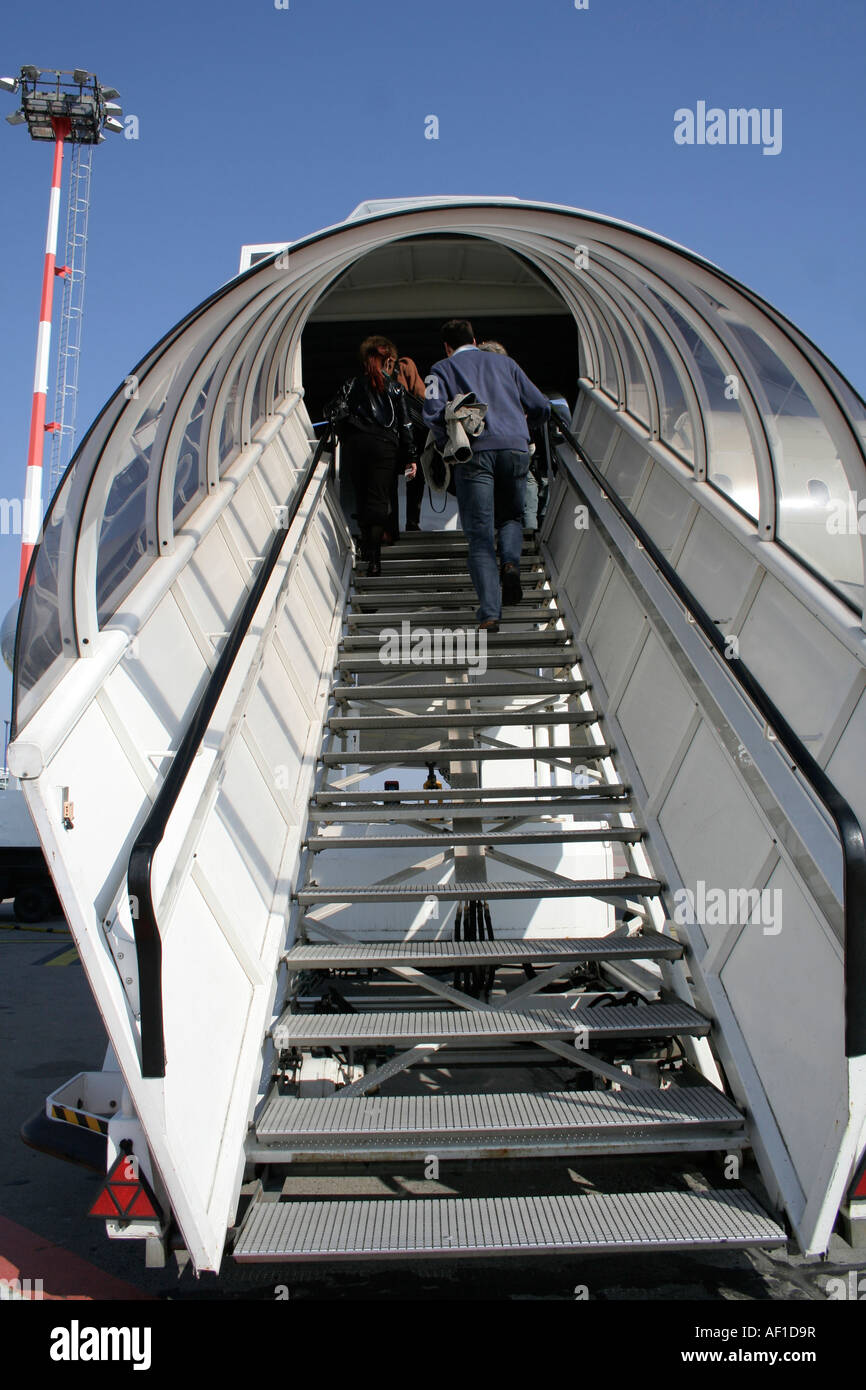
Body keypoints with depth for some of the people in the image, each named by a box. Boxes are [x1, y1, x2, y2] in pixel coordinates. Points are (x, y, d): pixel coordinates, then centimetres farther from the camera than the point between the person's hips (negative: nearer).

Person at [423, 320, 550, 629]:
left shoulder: (442, 369, 15)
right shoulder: (504, 362, 24)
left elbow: (433, 412, -3)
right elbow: (542, 409, 21)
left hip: (475, 451, -2)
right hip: (515, 447, 2)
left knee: (480, 535, -1)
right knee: (511, 517, 22)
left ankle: (489, 614, -13)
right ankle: (510, 562, -10)